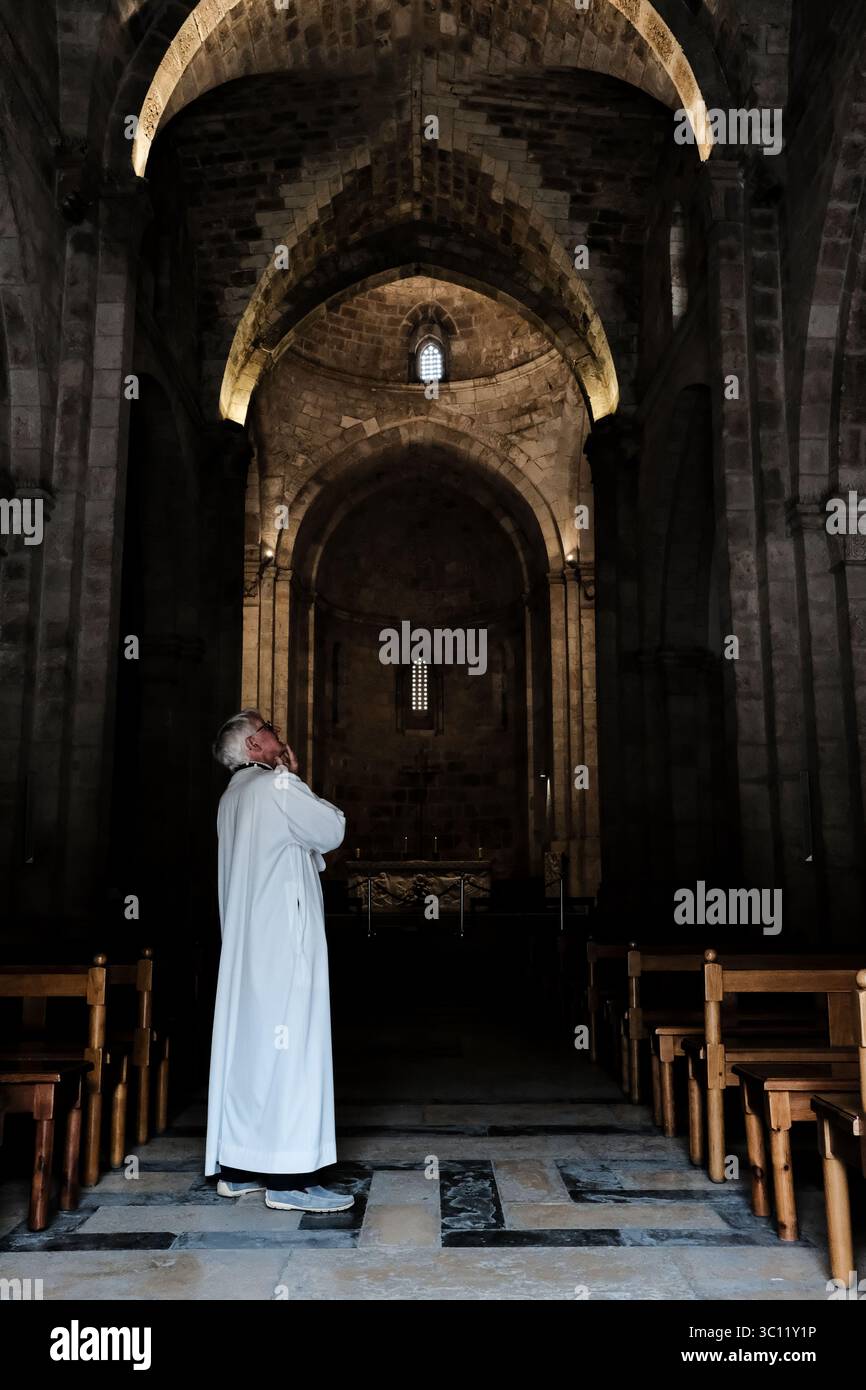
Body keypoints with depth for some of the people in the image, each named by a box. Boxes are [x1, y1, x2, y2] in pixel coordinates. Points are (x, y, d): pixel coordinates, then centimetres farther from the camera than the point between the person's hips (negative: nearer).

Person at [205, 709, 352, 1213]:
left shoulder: (233, 798, 15)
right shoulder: (278, 785, -12)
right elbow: (331, 831, -5)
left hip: (247, 943, 9)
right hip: (284, 939, -9)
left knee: (248, 1040, 11)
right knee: (290, 1044, -6)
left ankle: (238, 1167, 17)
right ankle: (290, 1176, -3)